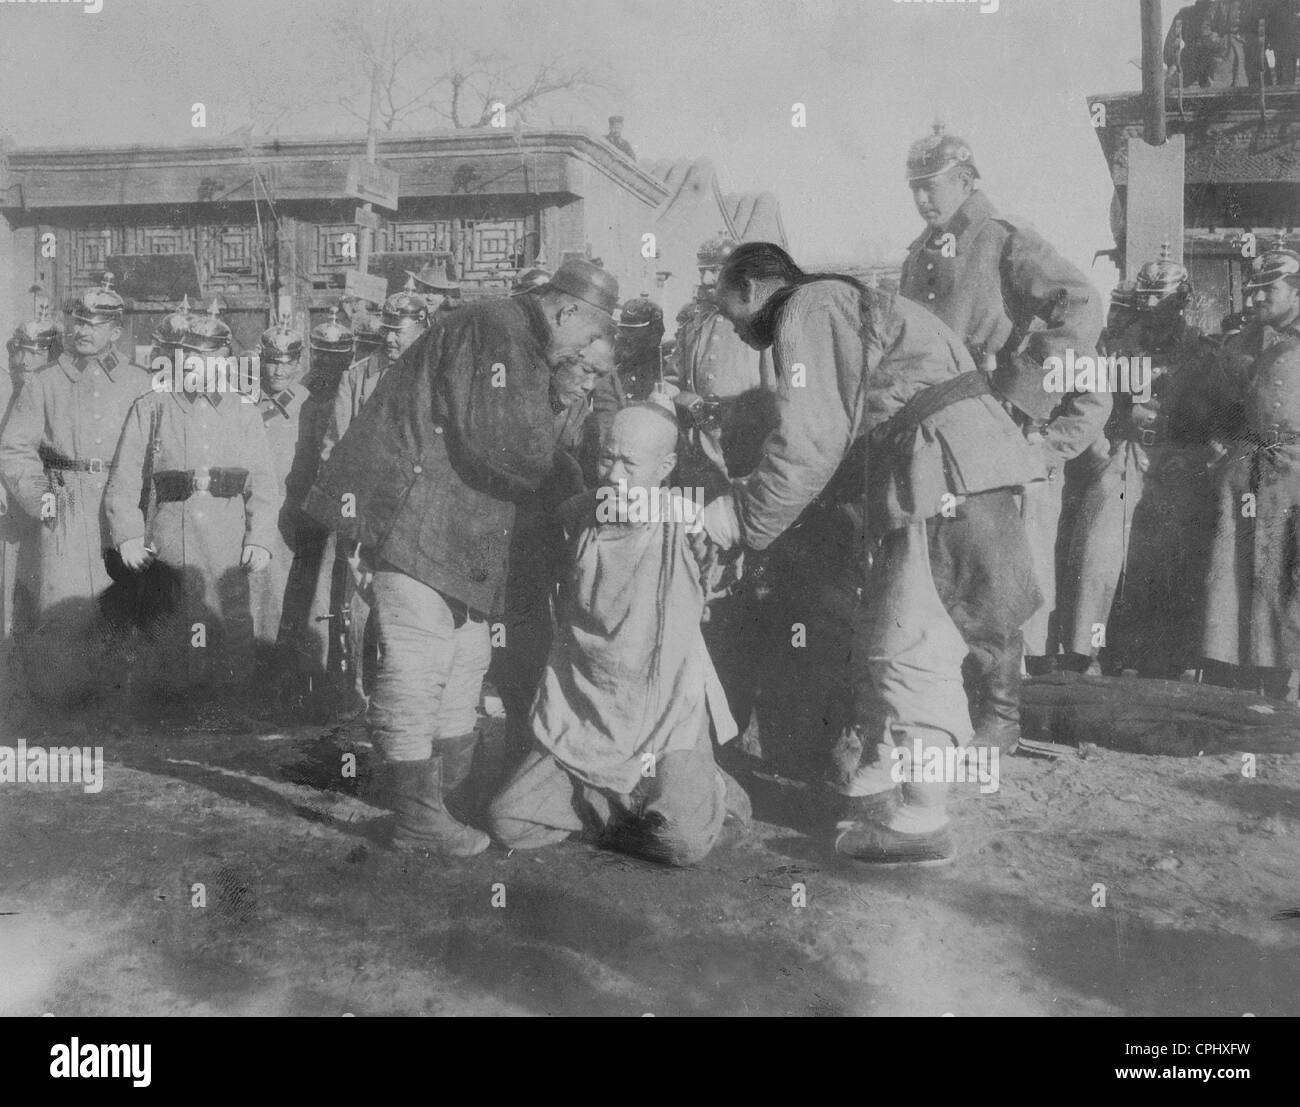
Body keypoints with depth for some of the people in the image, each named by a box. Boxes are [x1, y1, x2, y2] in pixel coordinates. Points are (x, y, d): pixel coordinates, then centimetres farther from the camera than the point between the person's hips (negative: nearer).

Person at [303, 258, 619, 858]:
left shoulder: (519, 341, 17)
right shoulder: (498, 332, -17)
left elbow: (516, 434, 18)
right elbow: (503, 446, -25)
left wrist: (556, 403, 3)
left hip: (455, 530, 11)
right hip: (413, 511, -11)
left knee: (467, 655, 17)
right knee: (417, 661, -8)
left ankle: (449, 787, 30)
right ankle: (416, 818, -2)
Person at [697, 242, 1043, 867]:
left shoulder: (808, 309, -5)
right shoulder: (839, 304, 26)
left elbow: (810, 441, -14)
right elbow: (838, 432, 23)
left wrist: (737, 517, -5)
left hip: (948, 465, -10)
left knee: (912, 647, -6)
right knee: (882, 639, 15)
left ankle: (919, 824, -1)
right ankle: (868, 791, 24)